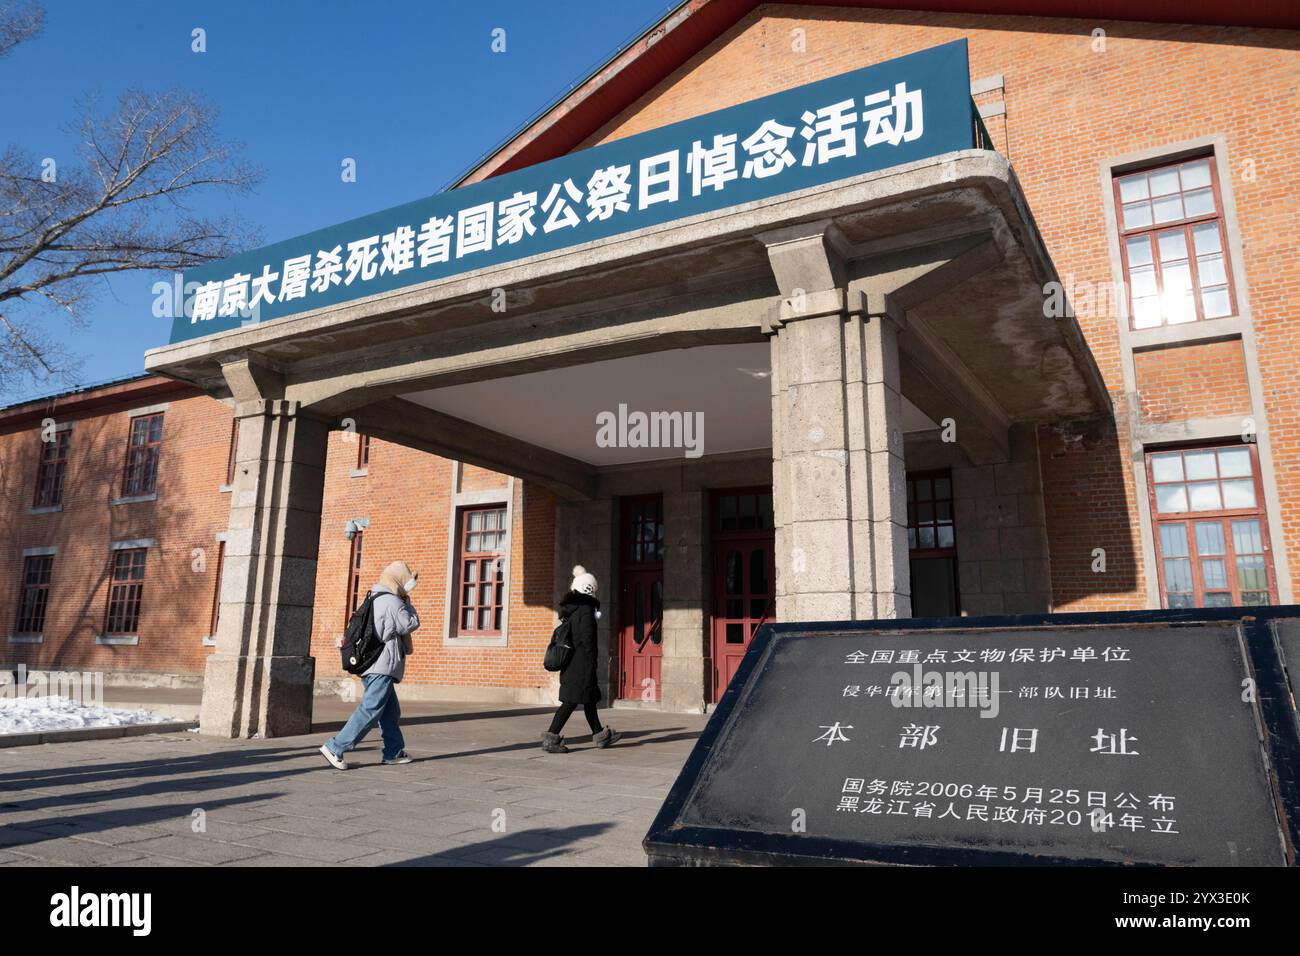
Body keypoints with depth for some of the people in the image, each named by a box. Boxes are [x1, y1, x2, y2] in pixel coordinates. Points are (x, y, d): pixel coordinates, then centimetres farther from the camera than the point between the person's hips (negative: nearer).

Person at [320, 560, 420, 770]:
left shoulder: (375, 600, 15)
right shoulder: (393, 602, -14)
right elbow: (411, 625, -4)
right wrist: (407, 601, 6)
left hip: (370, 664, 10)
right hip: (382, 666, -10)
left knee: (390, 711, 16)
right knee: (370, 711, -11)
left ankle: (394, 751, 22)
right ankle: (335, 748, -13)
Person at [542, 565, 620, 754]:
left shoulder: (570, 609, 13)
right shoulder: (586, 609, -14)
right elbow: (587, 639, -19)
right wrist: (592, 662, -14)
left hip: (570, 663, 10)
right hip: (581, 664, -10)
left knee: (590, 698, 17)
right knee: (572, 701, -6)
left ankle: (599, 735, 27)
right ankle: (551, 738, -7)